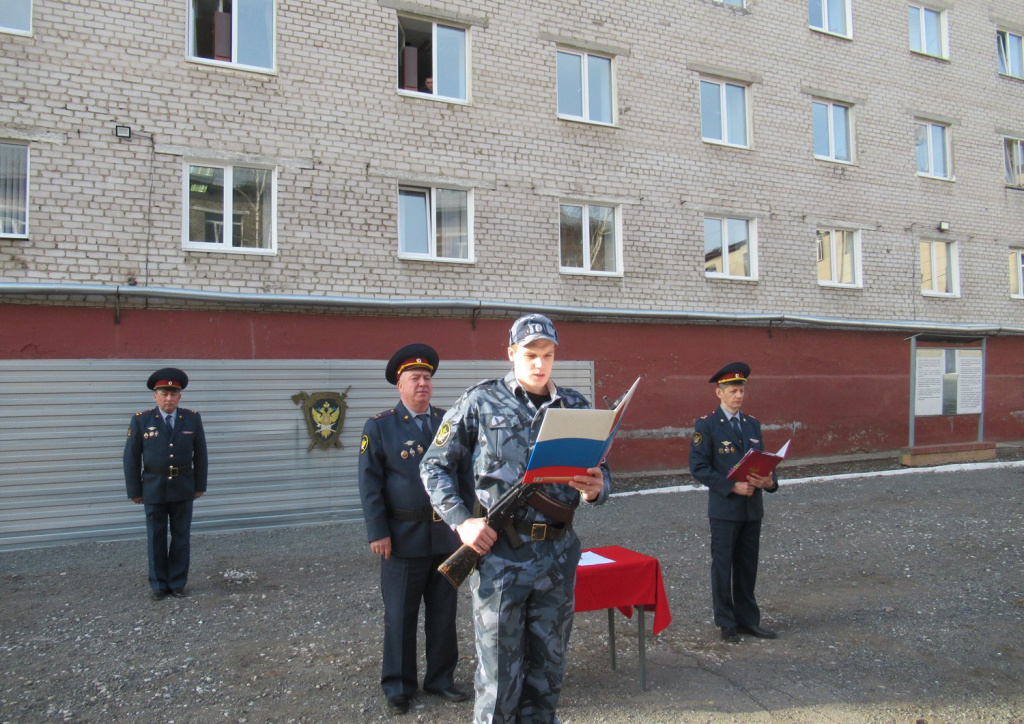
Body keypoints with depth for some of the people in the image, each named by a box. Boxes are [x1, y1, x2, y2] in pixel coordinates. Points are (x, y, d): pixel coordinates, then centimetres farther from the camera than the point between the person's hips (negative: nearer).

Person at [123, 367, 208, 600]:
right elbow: (131, 458, -2)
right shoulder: (141, 421, -5)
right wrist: (134, 491, -2)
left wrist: (200, 485, 3)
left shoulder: (192, 419, -2)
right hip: (154, 489, -1)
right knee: (156, 539, 8)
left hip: (183, 488, 1)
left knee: (181, 537, 8)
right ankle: (159, 585, 21)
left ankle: (177, 583, 19)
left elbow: (200, 454, 4)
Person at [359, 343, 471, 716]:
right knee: (400, 617, 7)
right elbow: (370, 483, -5)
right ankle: (398, 686, 22)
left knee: (443, 614, 13)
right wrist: (378, 532, -11)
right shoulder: (379, 426, -2)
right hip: (404, 538, -3)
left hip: (447, 535, 3)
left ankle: (441, 678, 28)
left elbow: (465, 473, 10)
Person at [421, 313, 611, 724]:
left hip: (558, 554, 4)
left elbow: (601, 471, 11)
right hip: (499, 554, -3)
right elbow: (434, 466, 1)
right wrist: (461, 521, -11)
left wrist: (596, 488, -12)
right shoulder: (480, 402, -2)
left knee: (548, 671, 15)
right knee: (500, 676, 4)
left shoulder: (576, 406, 7)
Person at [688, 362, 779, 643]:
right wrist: (732, 486, -20)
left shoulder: (753, 424, 11)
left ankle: (748, 619, 26)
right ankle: (726, 623, 16)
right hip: (724, 509, -5)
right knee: (723, 567, 5)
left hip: (752, 507, 5)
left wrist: (769, 480, -7)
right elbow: (698, 468, -12)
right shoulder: (706, 425, -7)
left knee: (748, 566, 13)